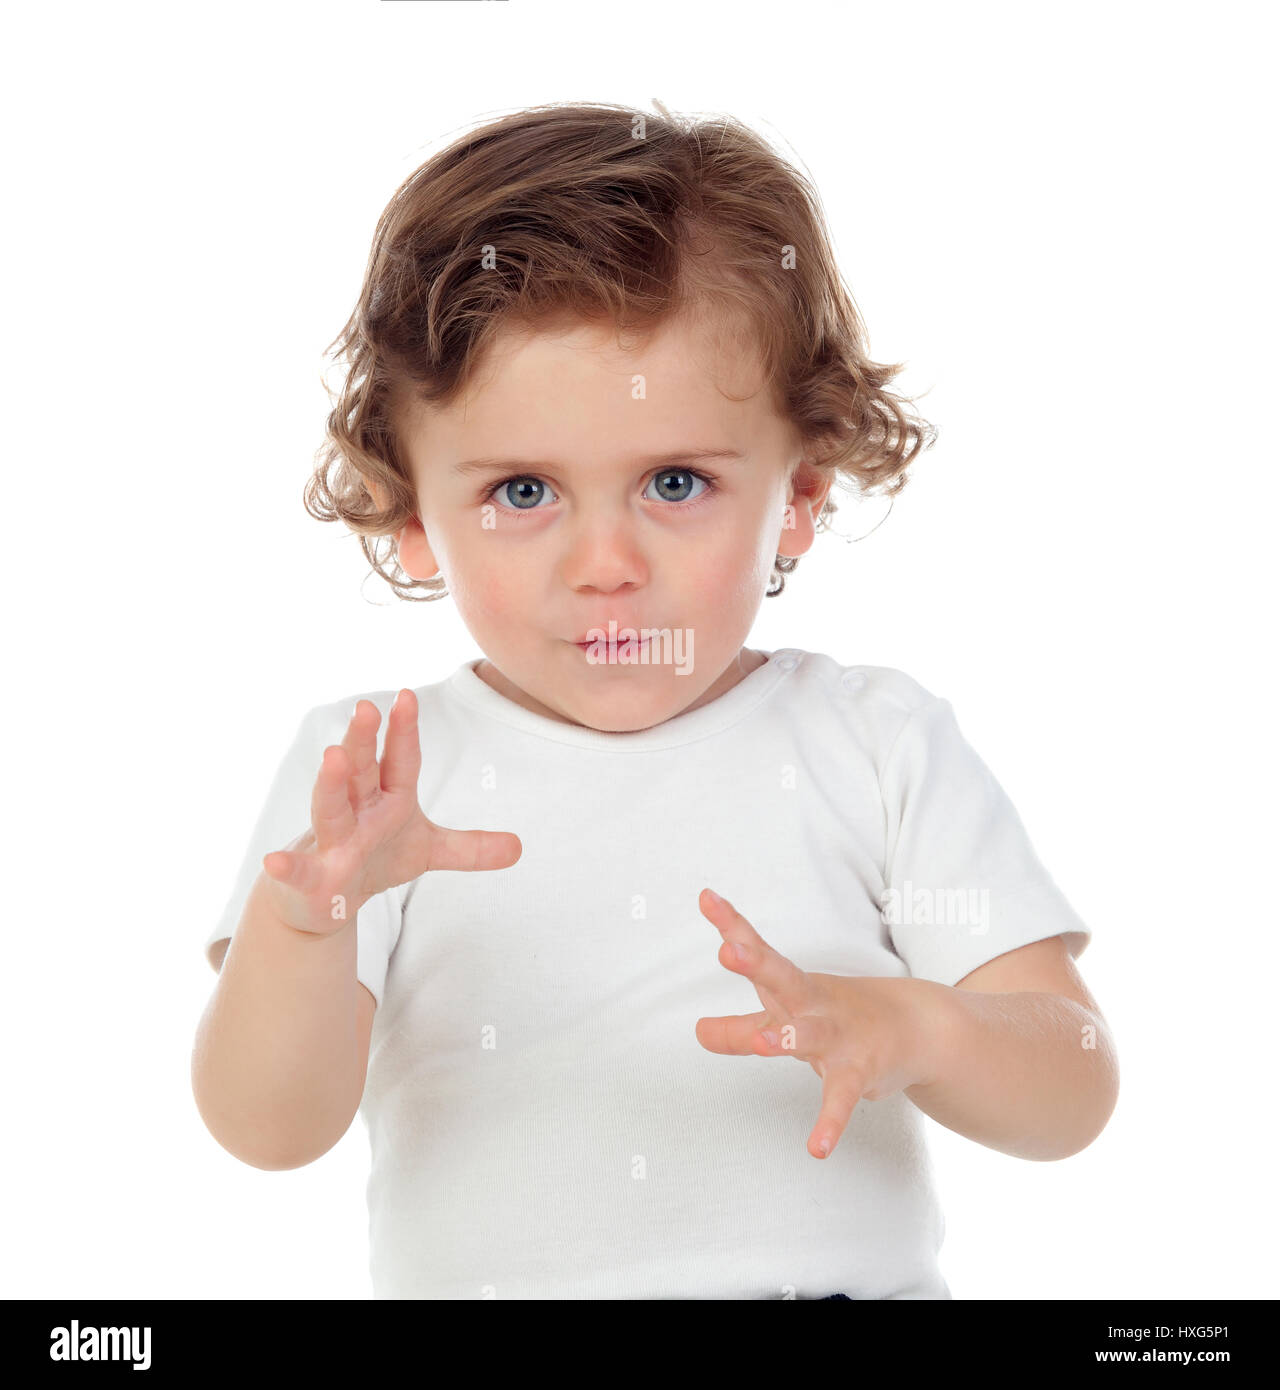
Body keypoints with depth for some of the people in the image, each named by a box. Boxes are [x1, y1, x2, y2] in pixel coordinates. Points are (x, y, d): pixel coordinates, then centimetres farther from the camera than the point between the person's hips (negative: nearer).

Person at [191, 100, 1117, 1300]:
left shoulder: (878, 746, 2)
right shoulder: (363, 775, 2)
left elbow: (1074, 1094, -1)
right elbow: (268, 1130, -6)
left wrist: (910, 1030, -20)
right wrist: (301, 916, -24)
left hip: (849, 1274, 2)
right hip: (474, 1280, -1)